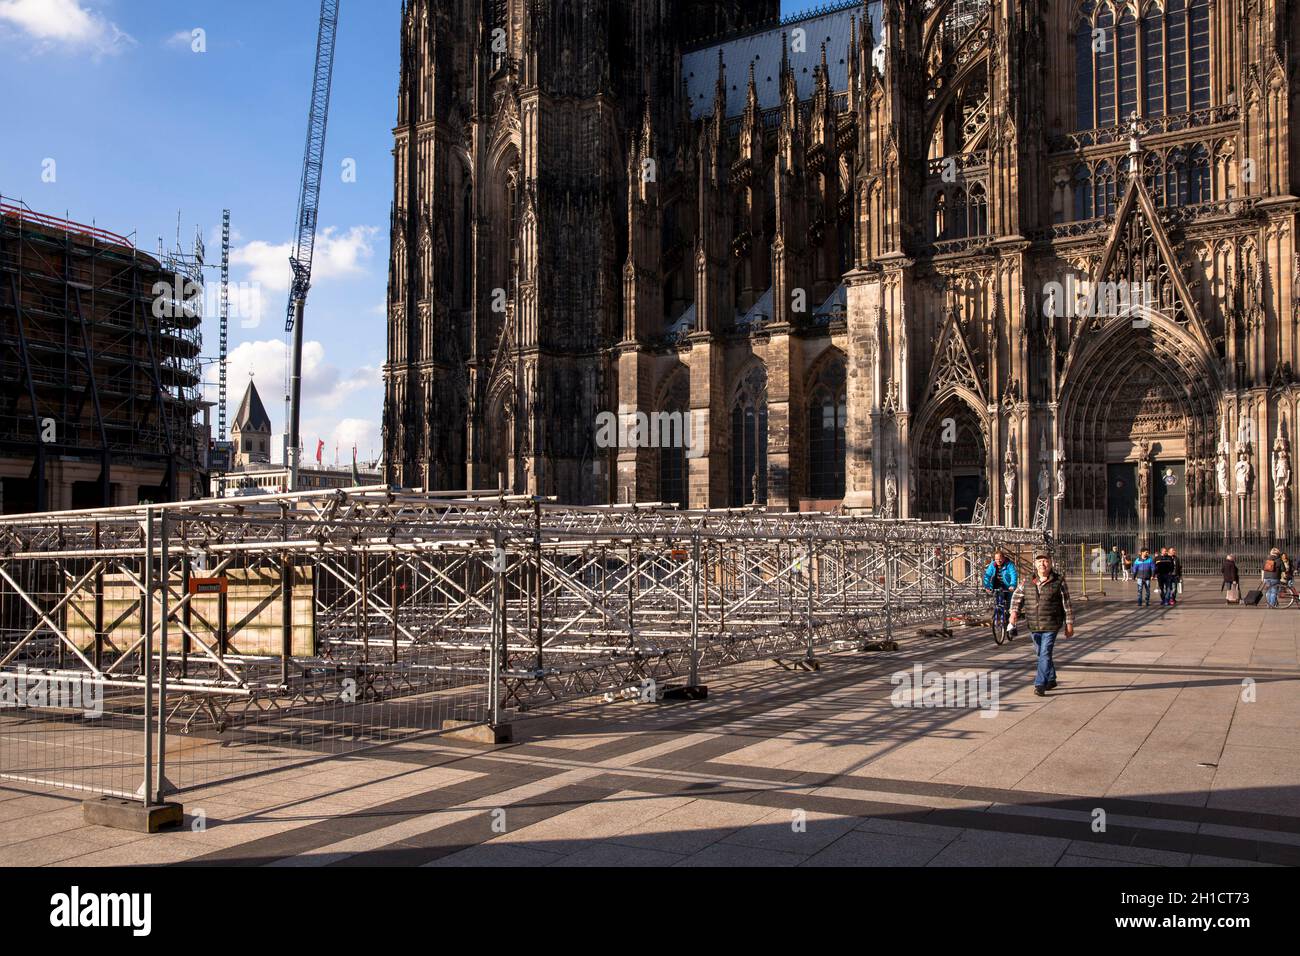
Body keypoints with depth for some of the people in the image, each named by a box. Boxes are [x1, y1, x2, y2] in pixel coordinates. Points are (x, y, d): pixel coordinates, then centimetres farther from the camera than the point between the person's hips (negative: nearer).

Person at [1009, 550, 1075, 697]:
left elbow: (1067, 605, -1)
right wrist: (1014, 611, -6)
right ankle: (1051, 680, 35)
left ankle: (1040, 685, -9)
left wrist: (1069, 625, -1)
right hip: (1033, 626, 4)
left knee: (1045, 654, -11)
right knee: (1041, 654, 17)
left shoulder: (1058, 582, -5)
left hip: (1051, 625, -4)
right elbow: (1017, 597, 13)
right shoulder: (1027, 581, 2)